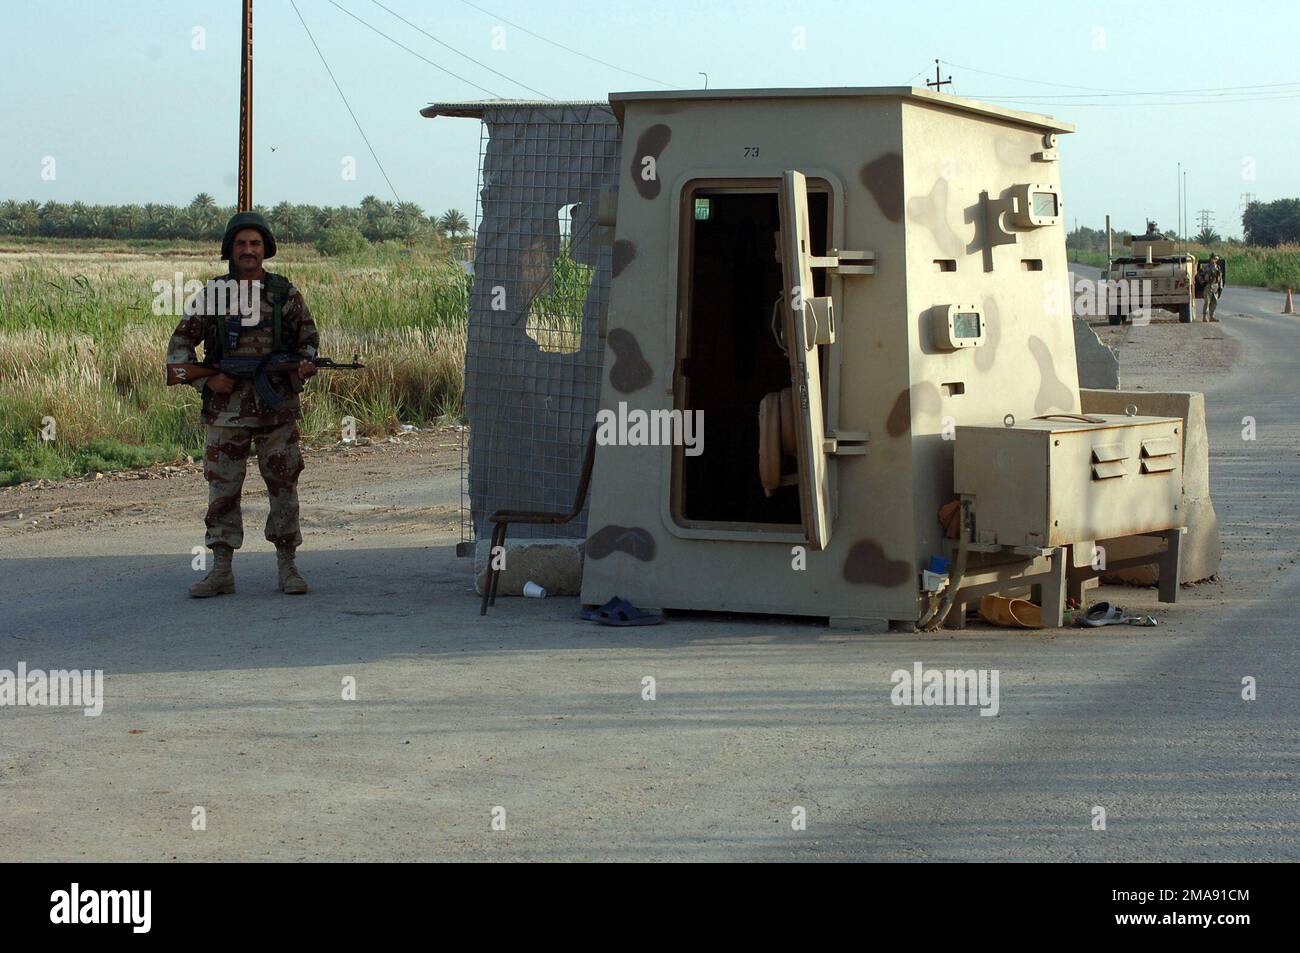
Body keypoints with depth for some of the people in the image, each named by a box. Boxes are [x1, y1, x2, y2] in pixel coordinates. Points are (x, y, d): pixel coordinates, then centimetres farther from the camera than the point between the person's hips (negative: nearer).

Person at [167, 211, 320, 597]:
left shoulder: (285, 294, 3)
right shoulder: (212, 295, 2)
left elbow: (308, 338, 10)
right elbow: (179, 347, 5)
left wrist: (306, 364, -12)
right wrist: (206, 381, -8)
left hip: (278, 409, 0)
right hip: (227, 409, 0)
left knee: (283, 486, 3)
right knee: (222, 489, 2)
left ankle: (287, 567, 12)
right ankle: (221, 572, 8)